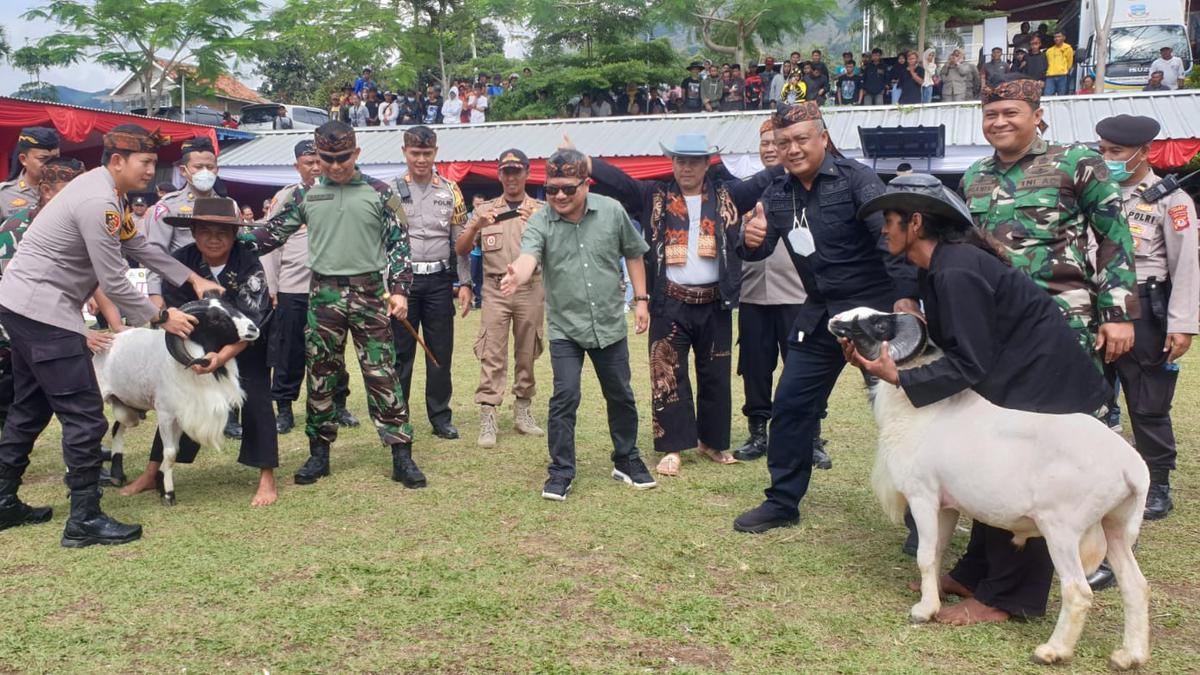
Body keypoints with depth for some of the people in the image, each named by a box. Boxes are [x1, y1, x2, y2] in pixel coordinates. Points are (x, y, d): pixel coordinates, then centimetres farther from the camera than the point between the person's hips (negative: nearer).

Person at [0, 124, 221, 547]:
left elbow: (139, 247, 15)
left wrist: (193, 280, 10)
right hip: (43, 311, -11)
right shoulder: (98, 202, -21)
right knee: (84, 413, -8)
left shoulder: (106, 191, 10)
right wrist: (163, 318, -10)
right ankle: (85, 520, -2)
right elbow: (114, 283, -20)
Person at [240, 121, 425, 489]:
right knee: (320, 374, 8)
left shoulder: (379, 193, 1)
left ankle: (402, 455, 1)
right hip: (323, 293, 2)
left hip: (370, 292, -2)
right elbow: (274, 231, 12)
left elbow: (398, 243, 1)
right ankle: (319, 452, 20)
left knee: (382, 373, -4)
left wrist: (399, 289, -8)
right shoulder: (306, 196, 8)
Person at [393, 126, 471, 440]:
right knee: (400, 352, 4)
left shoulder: (450, 190, 8)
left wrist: (464, 283, 4)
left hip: (439, 281, 2)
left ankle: (440, 416, 17)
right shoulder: (390, 191, 2)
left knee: (441, 352, 6)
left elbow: (461, 240, 9)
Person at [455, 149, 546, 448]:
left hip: (531, 289, 0)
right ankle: (487, 419, -7)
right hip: (496, 289, 0)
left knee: (527, 355, 7)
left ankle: (522, 412, 19)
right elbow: (460, 250, 5)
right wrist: (476, 226, -14)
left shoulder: (542, 210, 8)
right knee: (492, 356, -6)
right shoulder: (485, 210, 11)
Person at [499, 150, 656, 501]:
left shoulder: (612, 211, -5)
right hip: (565, 328, -2)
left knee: (621, 396, 13)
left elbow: (633, 253, 8)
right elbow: (528, 255, -30)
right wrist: (517, 276, -53)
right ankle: (561, 472, 8)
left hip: (610, 325, 2)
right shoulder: (539, 222, -10)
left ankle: (627, 460, 32)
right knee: (565, 397, -6)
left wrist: (641, 300, 5)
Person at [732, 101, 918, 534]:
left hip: (875, 311, -6)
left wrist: (906, 295, -37)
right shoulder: (778, 195, 6)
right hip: (820, 315, 6)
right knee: (790, 405, 6)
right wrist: (751, 240, -24)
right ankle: (783, 502, 19)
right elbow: (758, 250, 2)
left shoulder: (855, 179, -12)